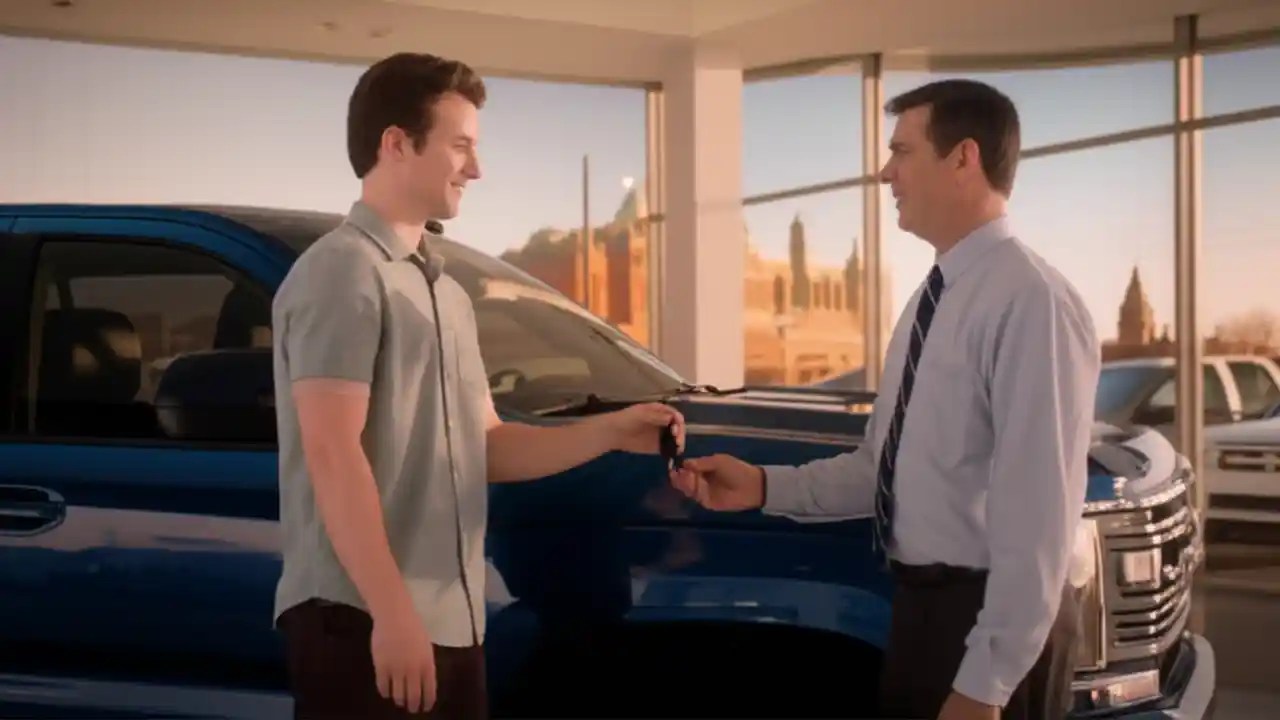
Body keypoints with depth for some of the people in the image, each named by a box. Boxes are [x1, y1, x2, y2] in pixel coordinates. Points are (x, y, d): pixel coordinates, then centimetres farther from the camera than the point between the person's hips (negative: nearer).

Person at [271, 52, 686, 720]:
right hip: (362, 620, -9)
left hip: (451, 621, 9)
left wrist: (611, 431, 4)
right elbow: (333, 457, -18)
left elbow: (484, 447, 16)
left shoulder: (444, 291, 18)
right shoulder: (343, 271, -10)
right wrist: (392, 612, -22)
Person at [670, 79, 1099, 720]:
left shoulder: (1030, 300, -19)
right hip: (920, 605, 9)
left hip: (988, 615, -8)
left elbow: (1037, 511, -23)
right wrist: (765, 486, -1)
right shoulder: (930, 300, 11)